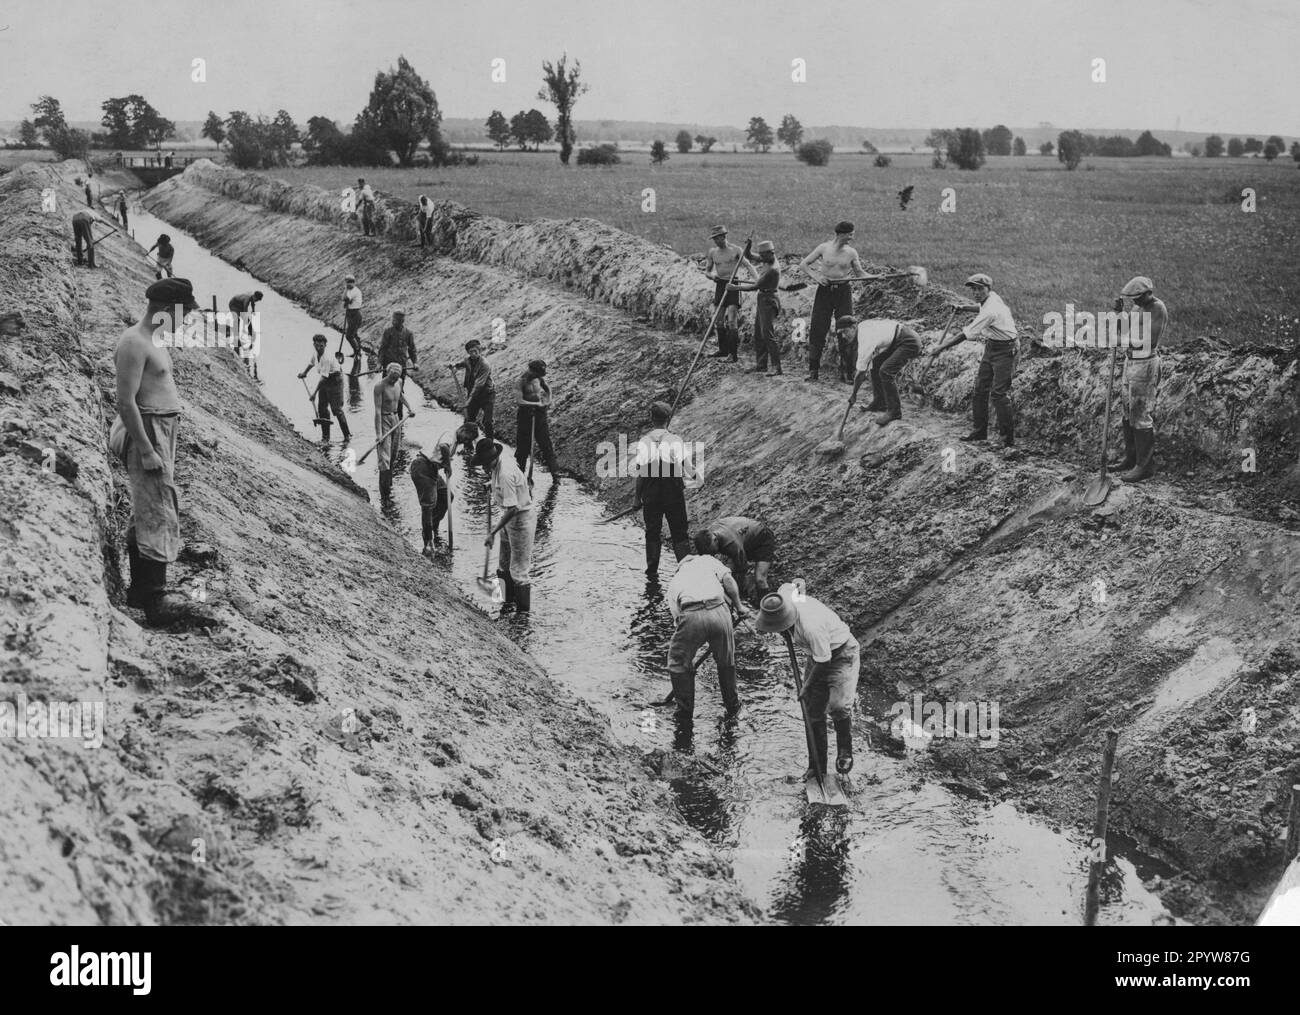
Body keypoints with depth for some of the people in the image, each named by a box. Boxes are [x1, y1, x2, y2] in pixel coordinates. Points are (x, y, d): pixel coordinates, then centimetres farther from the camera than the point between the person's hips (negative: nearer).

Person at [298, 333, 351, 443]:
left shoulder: (327, 358, -30)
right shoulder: (317, 353, -3)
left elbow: (323, 377, -30)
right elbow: (311, 362, 23)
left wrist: (314, 393, -29)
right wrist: (304, 372, 21)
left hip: (334, 380, -9)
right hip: (324, 382, 9)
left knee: (337, 409, -8)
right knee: (321, 407, 8)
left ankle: (347, 435, 2)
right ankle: (325, 436, 15)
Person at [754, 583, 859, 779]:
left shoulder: (811, 626, -40)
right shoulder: (784, 594, -18)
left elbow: (823, 662, -27)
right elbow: (790, 585, 10)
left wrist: (807, 687, -13)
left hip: (841, 655, -8)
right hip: (816, 656, 8)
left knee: (839, 705, -24)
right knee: (813, 711, 5)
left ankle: (844, 753, 1)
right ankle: (817, 766, 14)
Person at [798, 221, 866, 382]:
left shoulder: (851, 253, 3)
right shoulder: (824, 248, -1)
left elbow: (860, 272, 11)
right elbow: (803, 264, 4)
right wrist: (816, 276, -11)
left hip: (843, 291, 1)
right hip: (825, 290, -1)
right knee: (817, 329, -3)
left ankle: (845, 371, 2)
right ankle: (813, 370, 5)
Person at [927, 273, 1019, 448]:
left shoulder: (990, 310, -28)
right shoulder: (993, 297, 1)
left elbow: (966, 334, -30)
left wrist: (942, 347, -27)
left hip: (1005, 350, -10)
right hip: (991, 347, 10)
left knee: (999, 393, -13)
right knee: (980, 388, 11)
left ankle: (1009, 438, -8)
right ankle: (980, 430, 20)